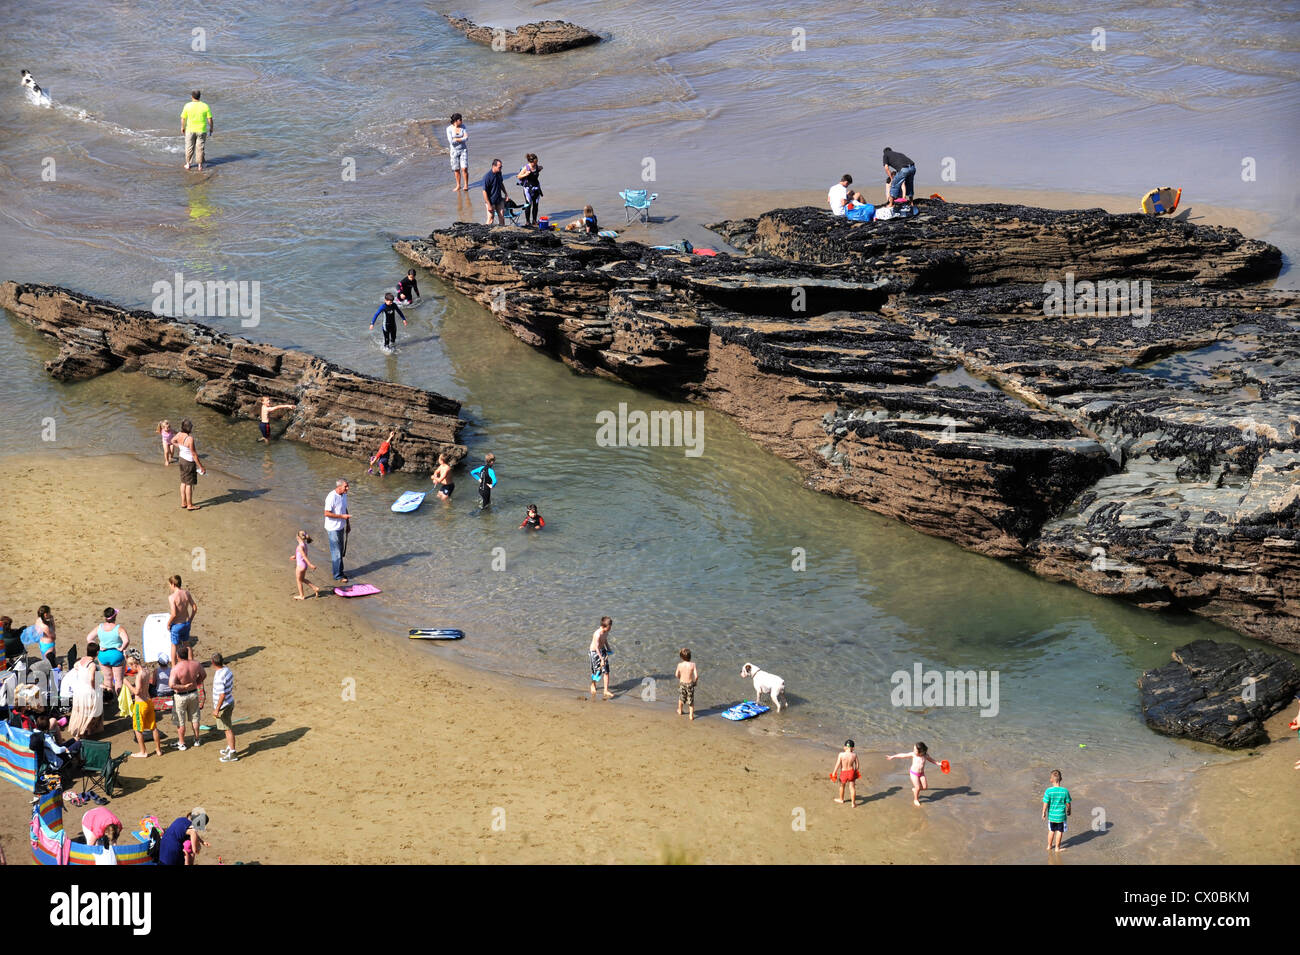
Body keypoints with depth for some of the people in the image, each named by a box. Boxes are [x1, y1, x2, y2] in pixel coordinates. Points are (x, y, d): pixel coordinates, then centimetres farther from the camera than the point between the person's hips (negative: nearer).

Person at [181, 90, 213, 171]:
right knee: (200, 148, 10)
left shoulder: (188, 106, -9)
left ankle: (188, 164, 22)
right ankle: (200, 166, 14)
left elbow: (183, 118, -3)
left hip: (190, 130, 0)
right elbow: (210, 119, -7)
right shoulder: (205, 106, -8)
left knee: (189, 147, 14)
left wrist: (182, 128, 11)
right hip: (201, 130, 0)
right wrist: (211, 129, 7)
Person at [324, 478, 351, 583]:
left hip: (341, 527, 9)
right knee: (336, 552, -3)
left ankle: (339, 571, 29)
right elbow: (327, 513, -24)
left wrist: (348, 524, 18)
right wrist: (342, 516, -24)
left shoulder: (344, 495, 5)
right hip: (333, 528, -9)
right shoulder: (331, 497, -23)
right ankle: (338, 577, 4)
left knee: (341, 551, 17)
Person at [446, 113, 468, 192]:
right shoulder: (449, 129, -10)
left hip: (463, 150, 0)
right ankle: (458, 185, 22)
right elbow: (451, 142, -17)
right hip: (454, 151, 0)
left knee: (464, 168, -7)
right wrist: (462, 139, -14)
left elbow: (466, 138, -12)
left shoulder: (463, 126, -4)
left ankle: (466, 185, 6)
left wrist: (456, 139, -16)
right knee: (456, 169, 7)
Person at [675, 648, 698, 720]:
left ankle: (680, 711, 46)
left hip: (682, 683, 1)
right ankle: (691, 715, 16)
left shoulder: (680, 665, -16)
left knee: (681, 698, 25)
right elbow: (696, 676, -19)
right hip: (690, 684, -1)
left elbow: (677, 675, -1)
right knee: (691, 700, 14)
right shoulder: (692, 664, -19)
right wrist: (695, 681, 2)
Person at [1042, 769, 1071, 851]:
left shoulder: (1048, 791, -19)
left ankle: (1049, 846, 36)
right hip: (1061, 815, -1)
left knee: (1051, 831, 21)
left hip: (1051, 815, 1)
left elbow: (1045, 804, -13)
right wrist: (1068, 811, 13)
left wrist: (1044, 813, 3)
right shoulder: (1065, 791, -16)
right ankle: (1057, 847, 27)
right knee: (1059, 832, 16)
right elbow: (1068, 803, -7)